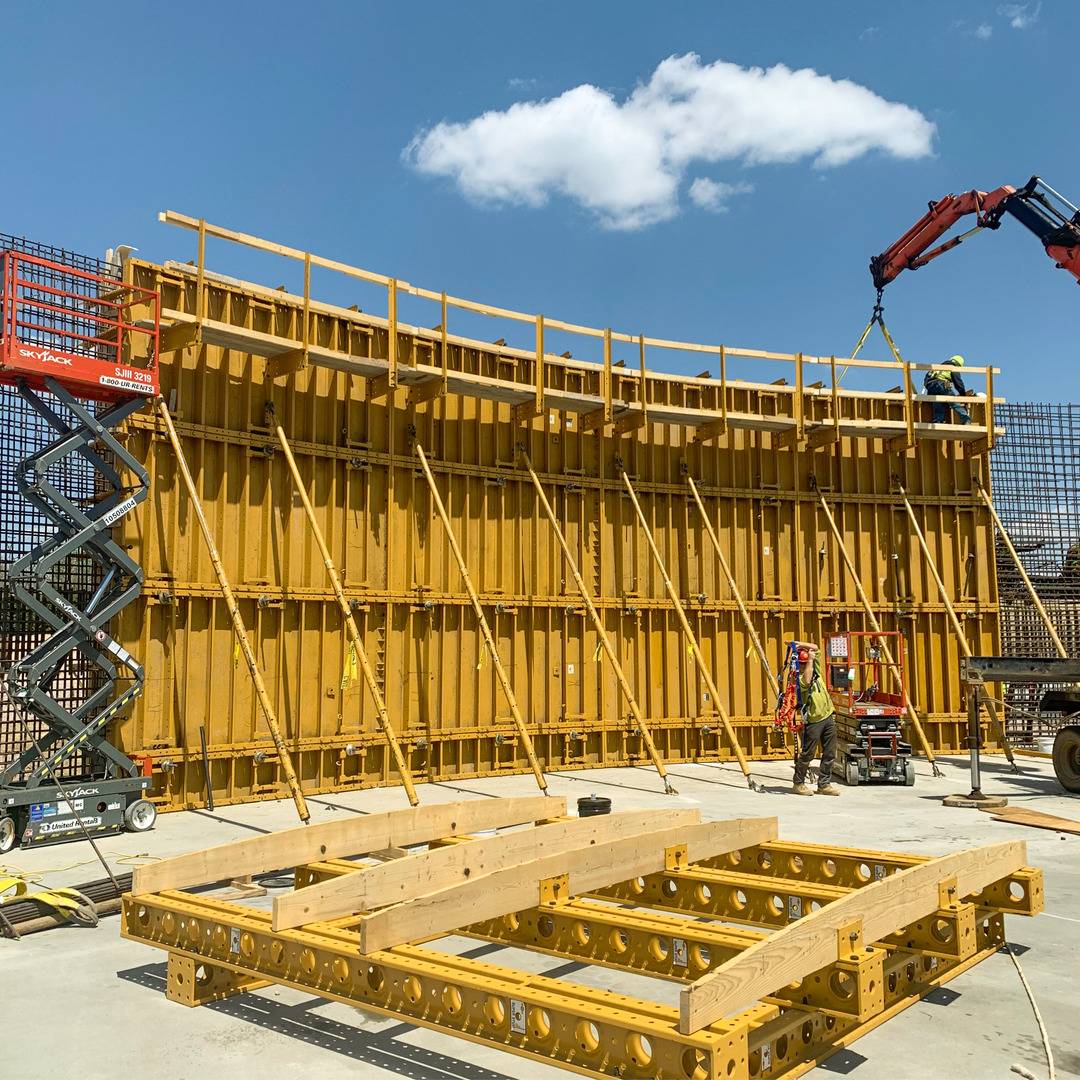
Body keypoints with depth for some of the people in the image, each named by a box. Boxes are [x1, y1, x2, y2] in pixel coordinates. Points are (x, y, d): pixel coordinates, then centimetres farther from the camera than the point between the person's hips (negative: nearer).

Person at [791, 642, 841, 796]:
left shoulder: (816, 670, 9)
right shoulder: (799, 679, -12)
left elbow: (816, 649, 11)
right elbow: (807, 680, -35)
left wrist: (800, 644, 0)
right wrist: (810, 659, -29)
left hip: (828, 718, 7)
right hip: (813, 721, -7)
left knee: (830, 754, 9)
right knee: (807, 754, 1)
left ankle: (824, 784, 17)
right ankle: (799, 784, 15)